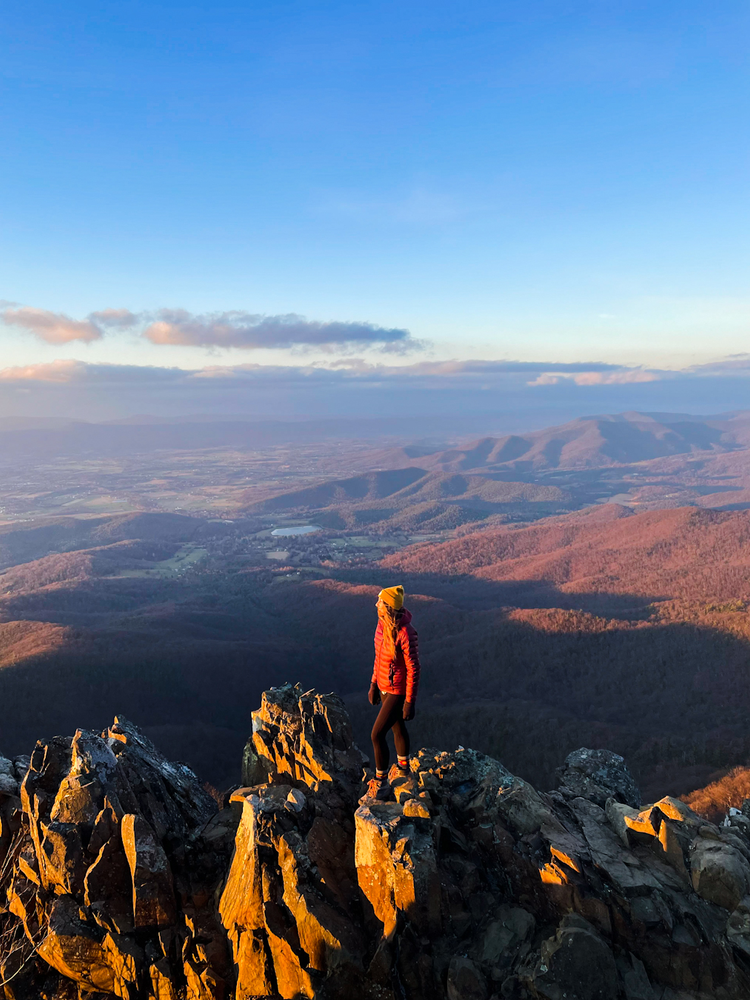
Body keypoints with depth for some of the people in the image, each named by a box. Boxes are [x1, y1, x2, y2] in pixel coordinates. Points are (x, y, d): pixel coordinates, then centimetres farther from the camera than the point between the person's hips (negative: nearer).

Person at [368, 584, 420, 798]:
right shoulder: (382, 623, -5)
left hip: (397, 691, -8)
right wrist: (374, 684, 13)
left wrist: (410, 702, -19)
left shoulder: (405, 633, -31)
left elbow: (413, 668, -23)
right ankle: (404, 769, 47)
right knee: (397, 727, 25)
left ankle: (381, 781, 16)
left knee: (377, 735, -4)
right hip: (384, 686, 8)